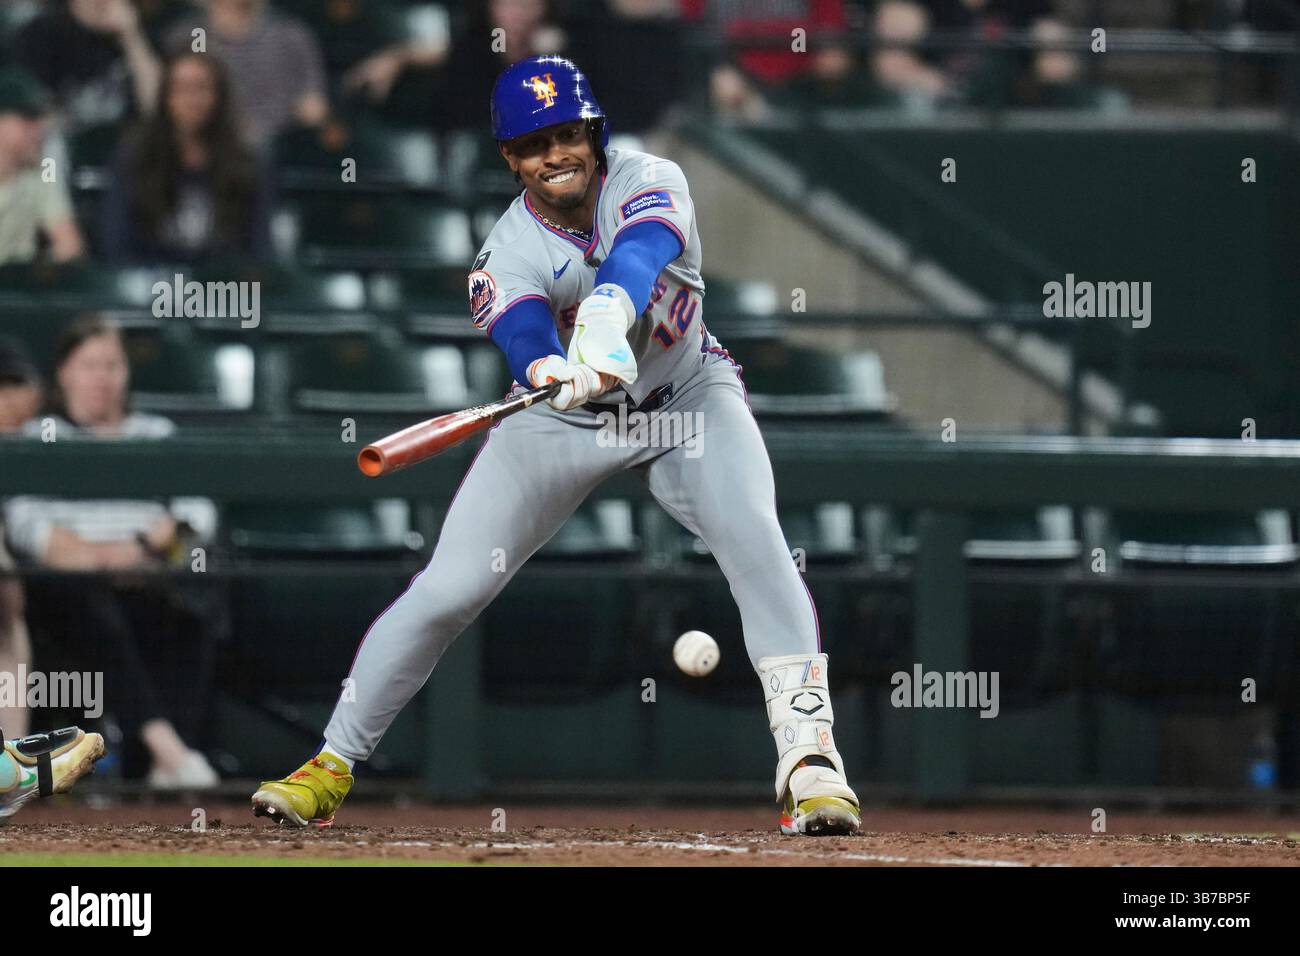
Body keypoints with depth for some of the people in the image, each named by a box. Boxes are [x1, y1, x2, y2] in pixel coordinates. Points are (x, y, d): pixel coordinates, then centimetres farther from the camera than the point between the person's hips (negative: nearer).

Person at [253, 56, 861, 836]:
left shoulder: (648, 181, -21)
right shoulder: (509, 253, -20)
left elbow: (641, 250, -44)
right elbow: (524, 339, -40)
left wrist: (607, 316, -66)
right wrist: (558, 374, -65)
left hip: (688, 397, 0)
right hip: (564, 420, 0)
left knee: (755, 539, -26)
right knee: (447, 589, -7)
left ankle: (809, 757, -26)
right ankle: (332, 766, 6)